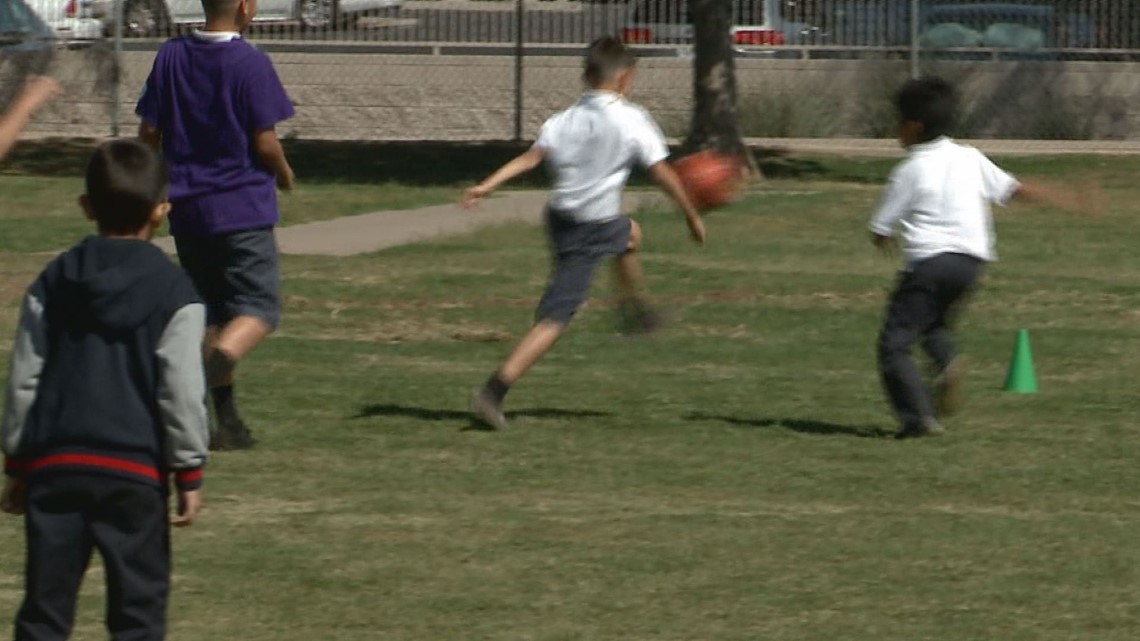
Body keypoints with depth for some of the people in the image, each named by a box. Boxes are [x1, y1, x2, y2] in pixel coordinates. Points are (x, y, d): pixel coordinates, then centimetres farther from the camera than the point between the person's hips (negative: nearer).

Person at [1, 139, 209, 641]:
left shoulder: (52, 283, 6)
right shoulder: (174, 292, -5)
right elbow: (183, 391, -7)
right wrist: (189, 472, 1)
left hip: (53, 464, 3)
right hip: (135, 468, -3)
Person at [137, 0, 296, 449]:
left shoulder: (171, 57, 4)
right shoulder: (249, 64, -12)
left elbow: (148, 133, 7)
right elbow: (264, 142, -11)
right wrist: (284, 174, 10)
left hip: (187, 208, 6)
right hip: (242, 208, -6)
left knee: (212, 310, 15)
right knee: (259, 310, -2)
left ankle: (228, 420, 14)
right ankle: (207, 374, -30)